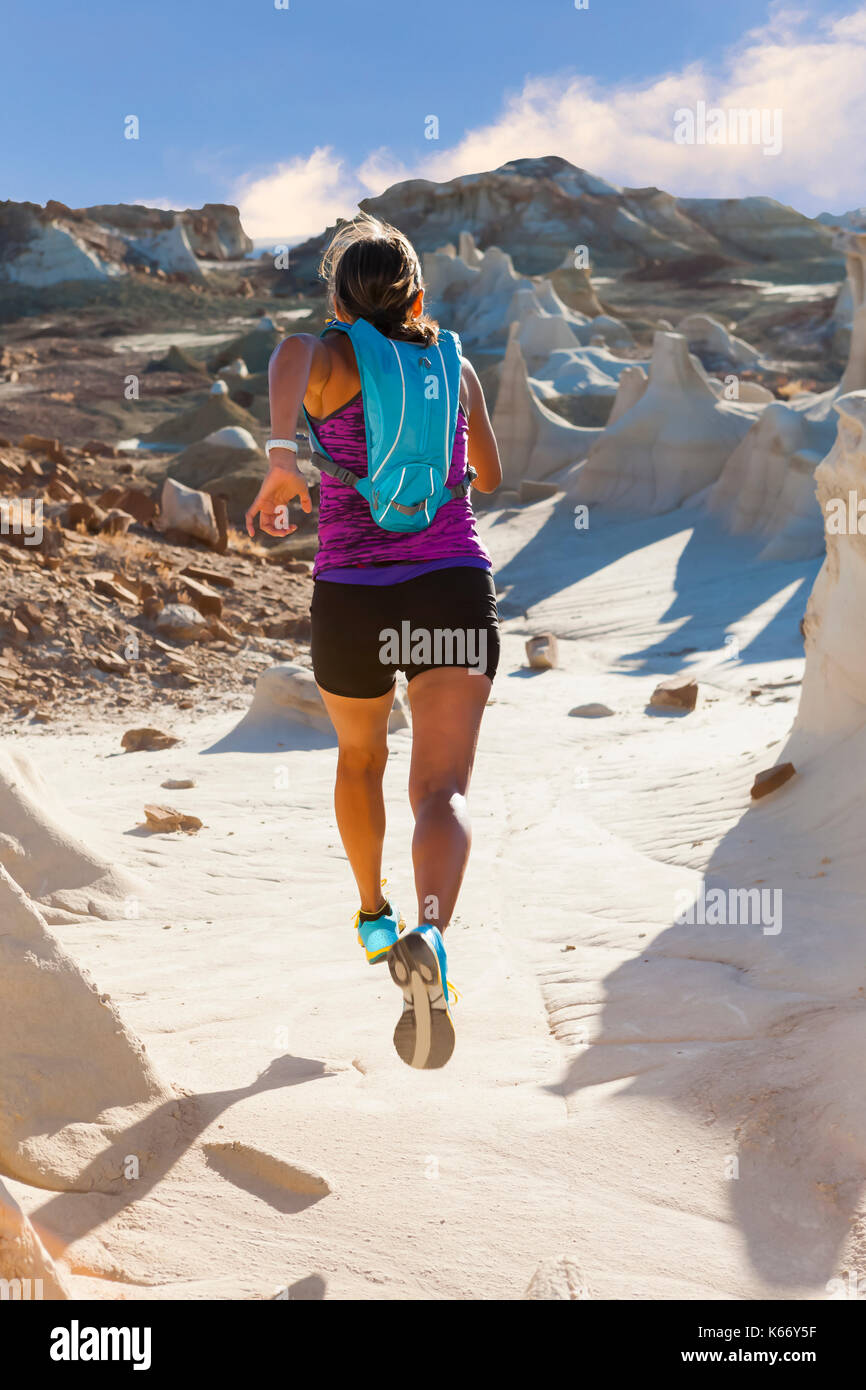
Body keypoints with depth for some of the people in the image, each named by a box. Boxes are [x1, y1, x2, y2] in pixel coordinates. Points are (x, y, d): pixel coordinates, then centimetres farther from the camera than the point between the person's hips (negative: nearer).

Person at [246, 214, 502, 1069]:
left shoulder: (333, 357, 2)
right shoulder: (453, 363, 13)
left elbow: (292, 350, -25)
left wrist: (282, 458, -27)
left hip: (353, 605, 0)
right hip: (453, 596, 0)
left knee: (360, 754, 28)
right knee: (440, 794, -12)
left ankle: (374, 918, 44)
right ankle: (426, 938, -41)